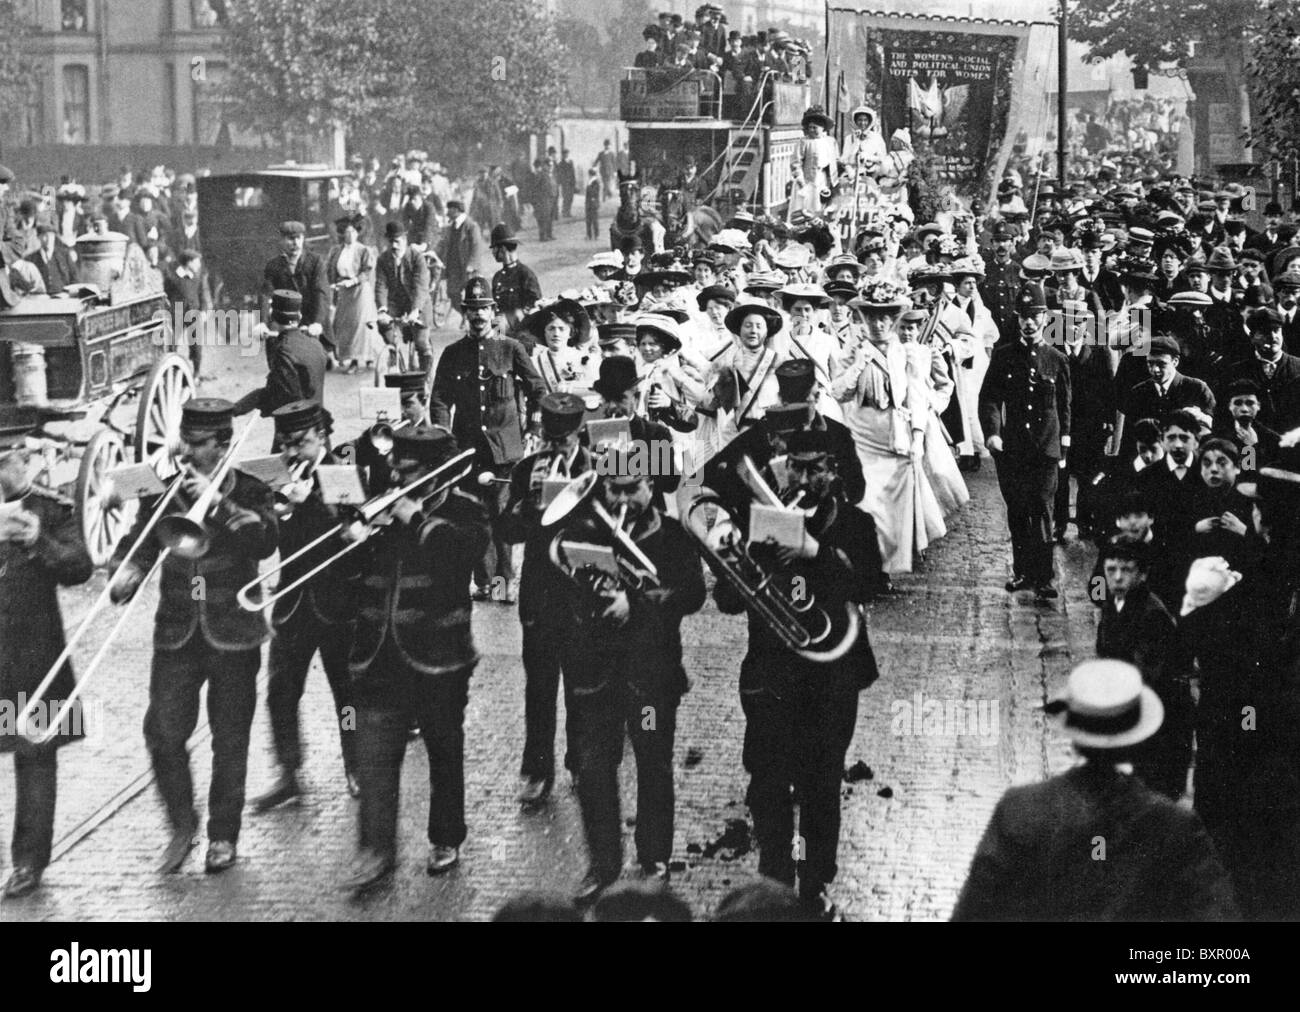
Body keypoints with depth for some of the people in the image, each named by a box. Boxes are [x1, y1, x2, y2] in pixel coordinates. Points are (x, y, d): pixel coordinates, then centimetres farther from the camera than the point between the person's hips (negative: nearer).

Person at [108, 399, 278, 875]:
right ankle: (182, 826, 13)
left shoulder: (249, 492, -2)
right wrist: (125, 572, -21)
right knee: (163, 731, -8)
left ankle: (223, 835, 21)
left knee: (230, 741, 5)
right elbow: (137, 541, 1)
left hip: (233, 634, -2)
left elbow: (265, 542, -20)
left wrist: (217, 502, -27)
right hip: (176, 634, 2)